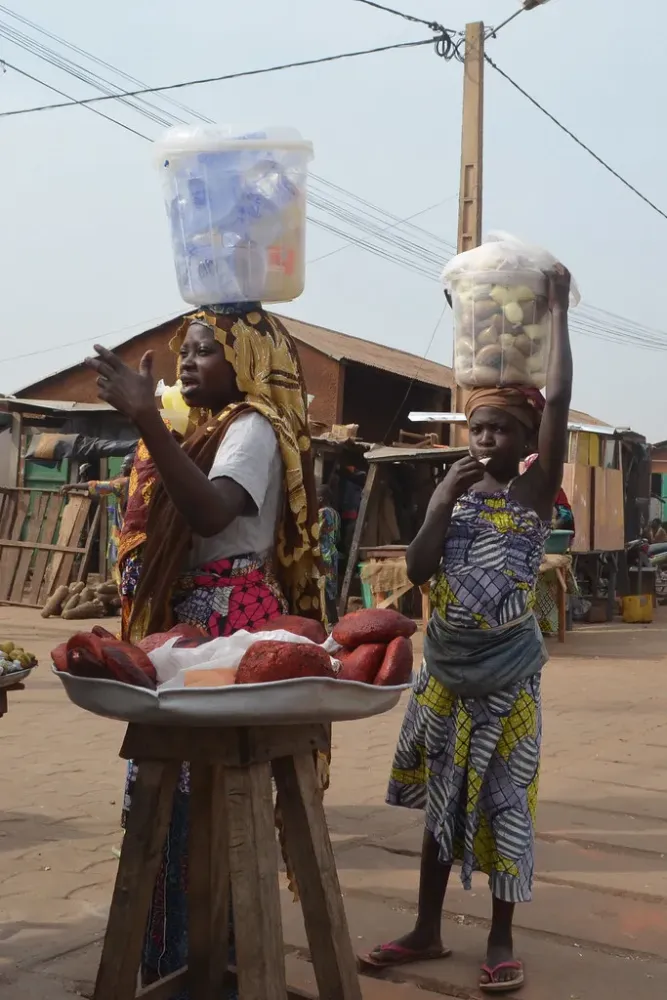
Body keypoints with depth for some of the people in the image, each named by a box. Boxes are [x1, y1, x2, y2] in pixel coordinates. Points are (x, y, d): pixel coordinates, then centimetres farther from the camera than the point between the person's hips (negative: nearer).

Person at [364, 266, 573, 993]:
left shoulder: (536, 490, -5)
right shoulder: (452, 492, 6)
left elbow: (558, 399, -17)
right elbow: (417, 571, -4)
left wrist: (558, 308, -12)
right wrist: (444, 502, -12)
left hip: (509, 669, -4)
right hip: (445, 665, 4)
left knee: (502, 800, 3)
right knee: (441, 794, 12)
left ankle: (501, 940, 17)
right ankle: (427, 929, 24)